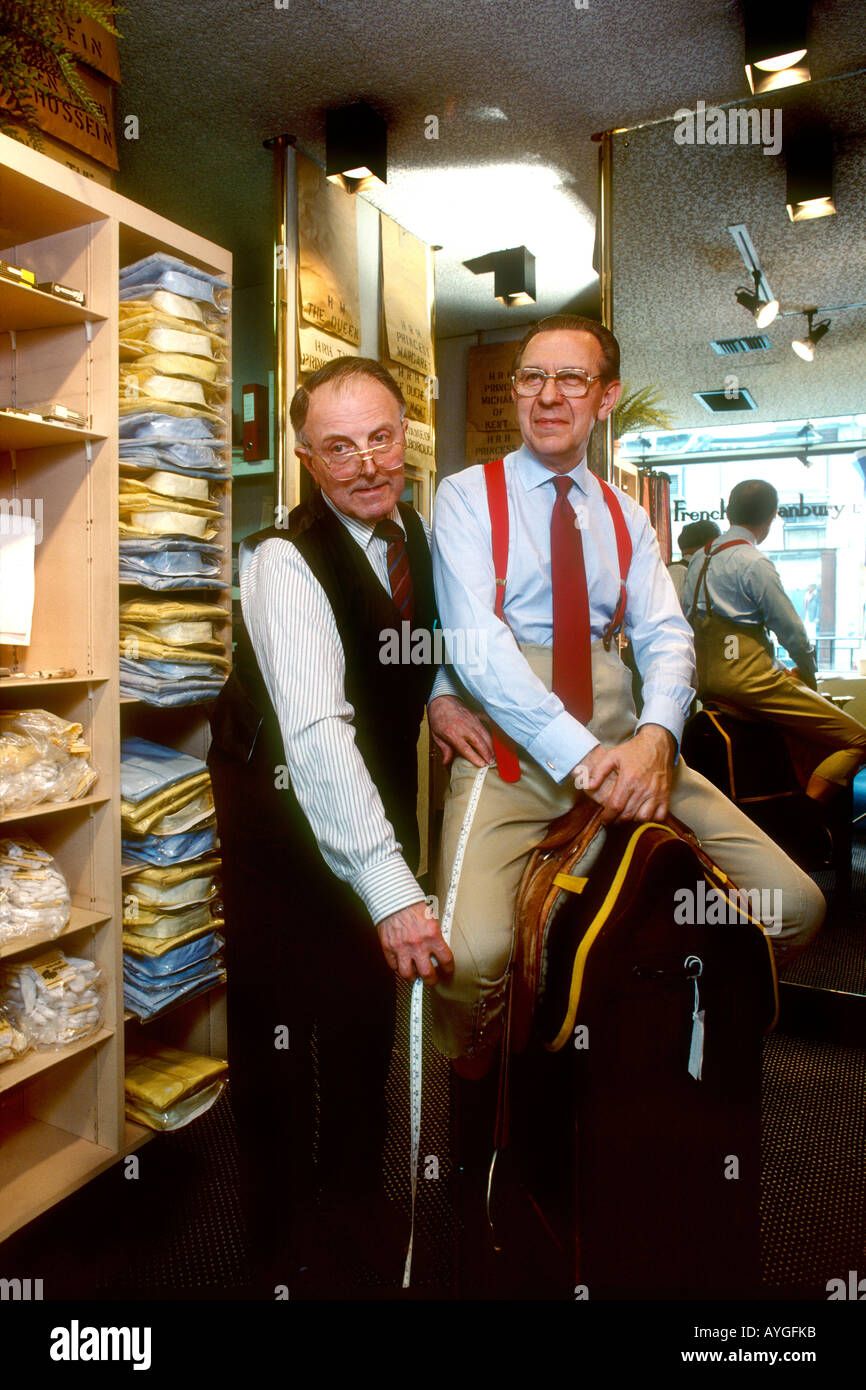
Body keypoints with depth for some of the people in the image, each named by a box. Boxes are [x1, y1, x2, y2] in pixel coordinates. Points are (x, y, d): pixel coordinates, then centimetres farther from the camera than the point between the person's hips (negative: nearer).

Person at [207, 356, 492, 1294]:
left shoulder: (412, 533, -2)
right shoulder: (285, 561, -25)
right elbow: (315, 731, -38)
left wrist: (438, 695, -7)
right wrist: (392, 889, -47)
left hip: (379, 803, 7)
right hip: (286, 814, -6)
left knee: (369, 1013, 19)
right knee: (279, 1029, 5)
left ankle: (356, 1202, 43)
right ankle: (284, 1249, 31)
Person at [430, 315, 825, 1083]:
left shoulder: (625, 515, 17)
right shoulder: (467, 495, 4)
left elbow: (666, 637, 5)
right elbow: (476, 643, -10)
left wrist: (655, 735, -17)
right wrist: (580, 758, -21)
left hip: (622, 738, 5)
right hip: (511, 743, -4)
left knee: (794, 906, -7)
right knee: (473, 952, -28)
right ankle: (473, 1079, 9)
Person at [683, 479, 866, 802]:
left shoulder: (698, 559, 13)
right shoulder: (755, 564, -11)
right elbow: (792, 631, -9)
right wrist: (807, 674, 11)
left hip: (705, 679, 9)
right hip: (748, 679, -9)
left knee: (806, 737, 22)